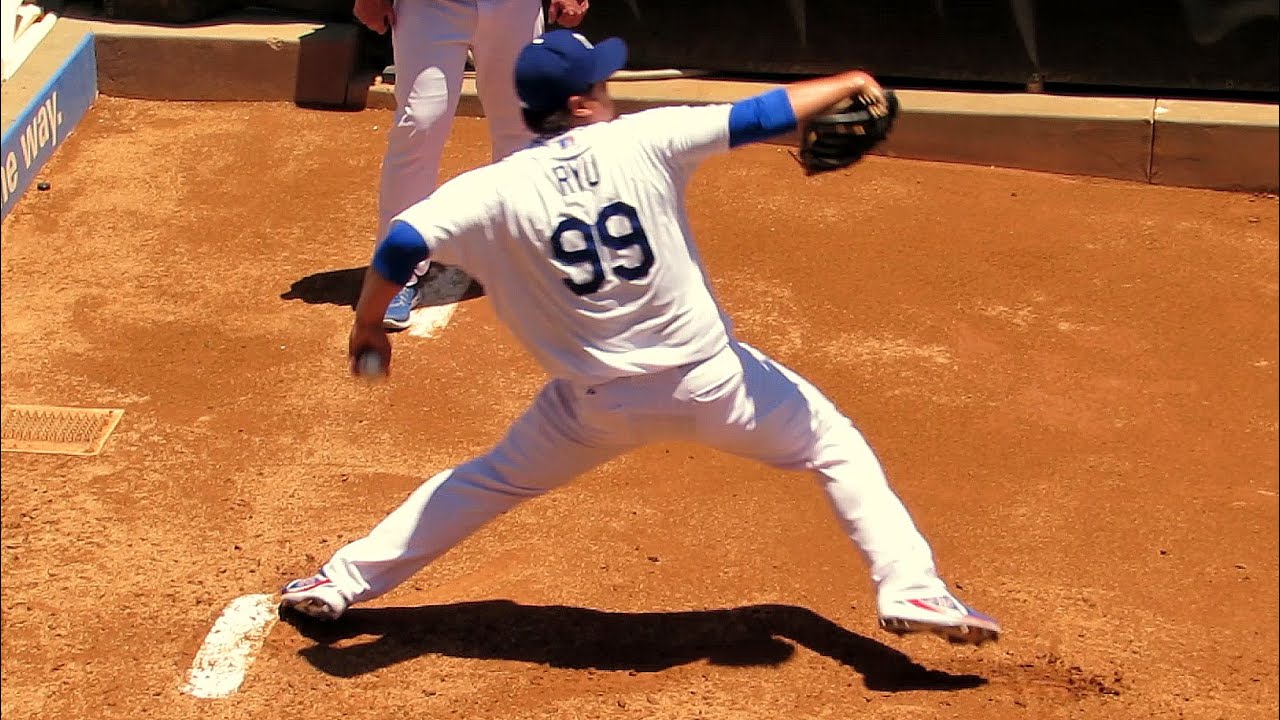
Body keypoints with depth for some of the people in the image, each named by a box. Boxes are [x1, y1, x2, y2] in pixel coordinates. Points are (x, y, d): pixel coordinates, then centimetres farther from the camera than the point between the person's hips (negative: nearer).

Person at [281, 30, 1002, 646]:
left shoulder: (496, 188, -9)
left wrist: (369, 326, -3)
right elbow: (760, 116, -10)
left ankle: (342, 582, 28)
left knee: (491, 479, 26)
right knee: (836, 444, 19)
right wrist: (849, 83, 4)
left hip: (597, 406, 2)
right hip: (710, 381, -2)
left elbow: (403, 242, -18)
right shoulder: (643, 140, -11)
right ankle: (910, 586, 7)